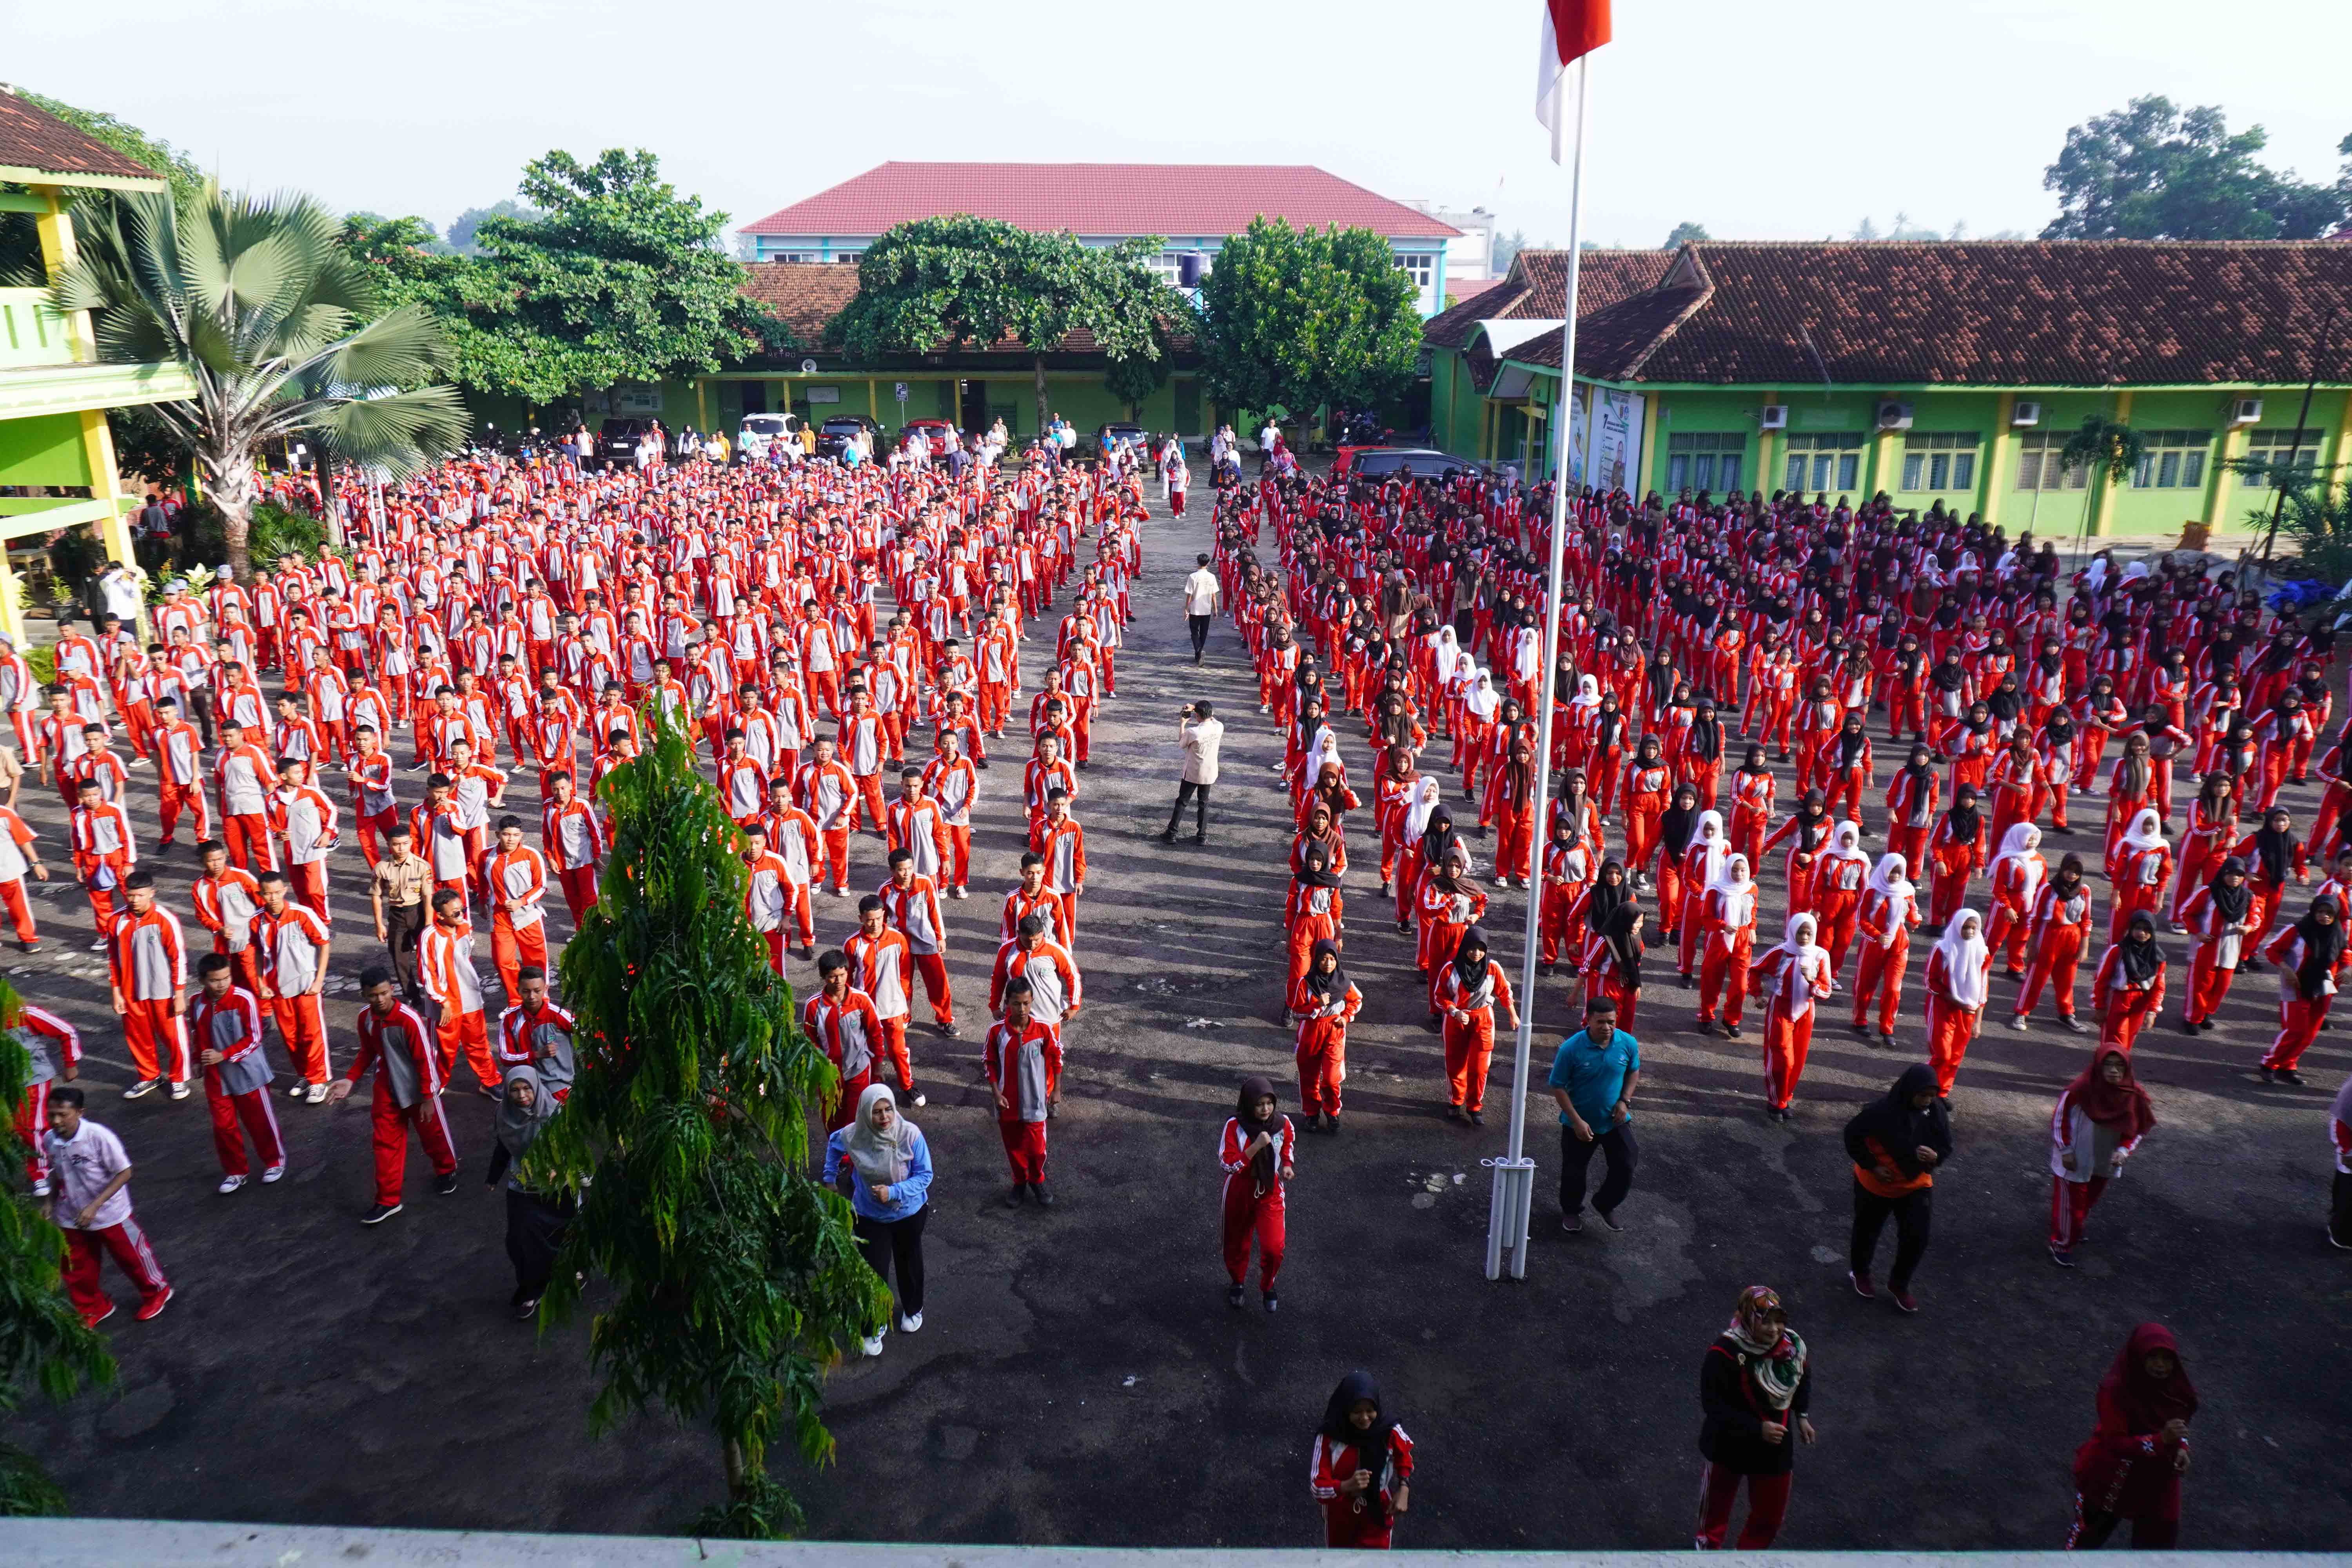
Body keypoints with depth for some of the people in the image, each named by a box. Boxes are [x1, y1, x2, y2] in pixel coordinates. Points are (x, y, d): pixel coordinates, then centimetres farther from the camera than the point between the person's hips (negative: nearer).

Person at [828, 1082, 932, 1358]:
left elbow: (924, 1175, -22)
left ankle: (913, 1309, 52)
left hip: (909, 1212, 0)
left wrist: (893, 1192, -33)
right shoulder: (852, 1136, -23)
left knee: (909, 1263, 24)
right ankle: (876, 1326, 29)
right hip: (869, 1216, 0)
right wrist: (829, 1177, 3)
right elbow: (833, 1144, 2)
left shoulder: (910, 1134, -30)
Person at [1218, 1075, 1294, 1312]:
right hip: (1240, 1194, -1)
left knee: (1273, 1248, -8)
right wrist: (1256, 1146, -33)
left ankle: (1267, 1287, 24)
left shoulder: (1283, 1123, -13)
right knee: (1237, 1243, 18)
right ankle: (1237, 1283, 48)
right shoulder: (1234, 1126, -22)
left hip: (1270, 1193, 1)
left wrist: (1287, 1165, -8)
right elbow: (1228, 1164, -24)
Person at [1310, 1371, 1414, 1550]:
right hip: (1340, 1515, 1)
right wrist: (1347, 1486, -46)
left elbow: (1404, 1457, 0)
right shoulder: (1329, 1437, -28)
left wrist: (1404, 1491, -10)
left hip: (1378, 1514, 0)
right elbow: (1317, 1486, -30)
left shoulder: (1390, 1432, -24)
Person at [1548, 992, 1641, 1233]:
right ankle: (1571, 1211, 41)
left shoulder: (1628, 1043, -15)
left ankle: (1605, 1206, 33)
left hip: (1616, 1120, 2)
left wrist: (1625, 1101, -8)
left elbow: (1634, 1072, 6)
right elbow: (1559, 1087, -16)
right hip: (1580, 1123, -2)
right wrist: (1577, 1121, -20)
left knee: (1625, 1167, 4)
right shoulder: (1571, 1048, -25)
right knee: (1574, 1171, 13)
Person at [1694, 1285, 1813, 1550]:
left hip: (1776, 1447, 4)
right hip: (1730, 1445, -4)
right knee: (1718, 1497, 24)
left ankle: (1750, 1550, 48)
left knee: (1771, 1513, 17)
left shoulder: (1792, 1346, -16)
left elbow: (1804, 1376, 7)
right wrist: (1757, 1428, -31)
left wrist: (1802, 1415, -1)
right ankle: (1709, 1542, 55)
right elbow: (1713, 1406, -28)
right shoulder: (1723, 1354, -33)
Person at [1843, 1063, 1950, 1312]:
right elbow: (1853, 1136, -15)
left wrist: (1935, 1157, -25)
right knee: (1867, 1232, 17)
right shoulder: (1882, 1111, -27)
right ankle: (1860, 1273, 45)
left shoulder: (1935, 1111, -14)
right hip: (1876, 1186, -3)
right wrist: (1872, 1166, -18)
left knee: (1917, 1238, 1)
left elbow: (1946, 1146, -3)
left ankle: (1899, 1285, 28)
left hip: (1916, 1186, 3)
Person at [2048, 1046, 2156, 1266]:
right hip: (2075, 1161, -5)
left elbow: (2139, 1129, -1)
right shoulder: (2080, 1090, -30)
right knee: (2070, 1203, 9)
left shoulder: (2134, 1095, -17)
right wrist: (2066, 1151, -13)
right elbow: (2059, 1119, -15)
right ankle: (2061, 1245, 28)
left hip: (2105, 1163, 5)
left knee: (2088, 1201, 26)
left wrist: (2124, 1151, -15)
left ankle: (2075, 1230, 51)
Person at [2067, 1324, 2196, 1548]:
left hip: (2157, 1479, 4)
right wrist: (2162, 1440, -43)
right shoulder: (2116, 1391, -31)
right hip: (2109, 1480, -4)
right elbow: (2116, 1443, -31)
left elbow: (2179, 1423, 6)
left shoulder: (2176, 1387, -14)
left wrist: (2181, 1448, -12)